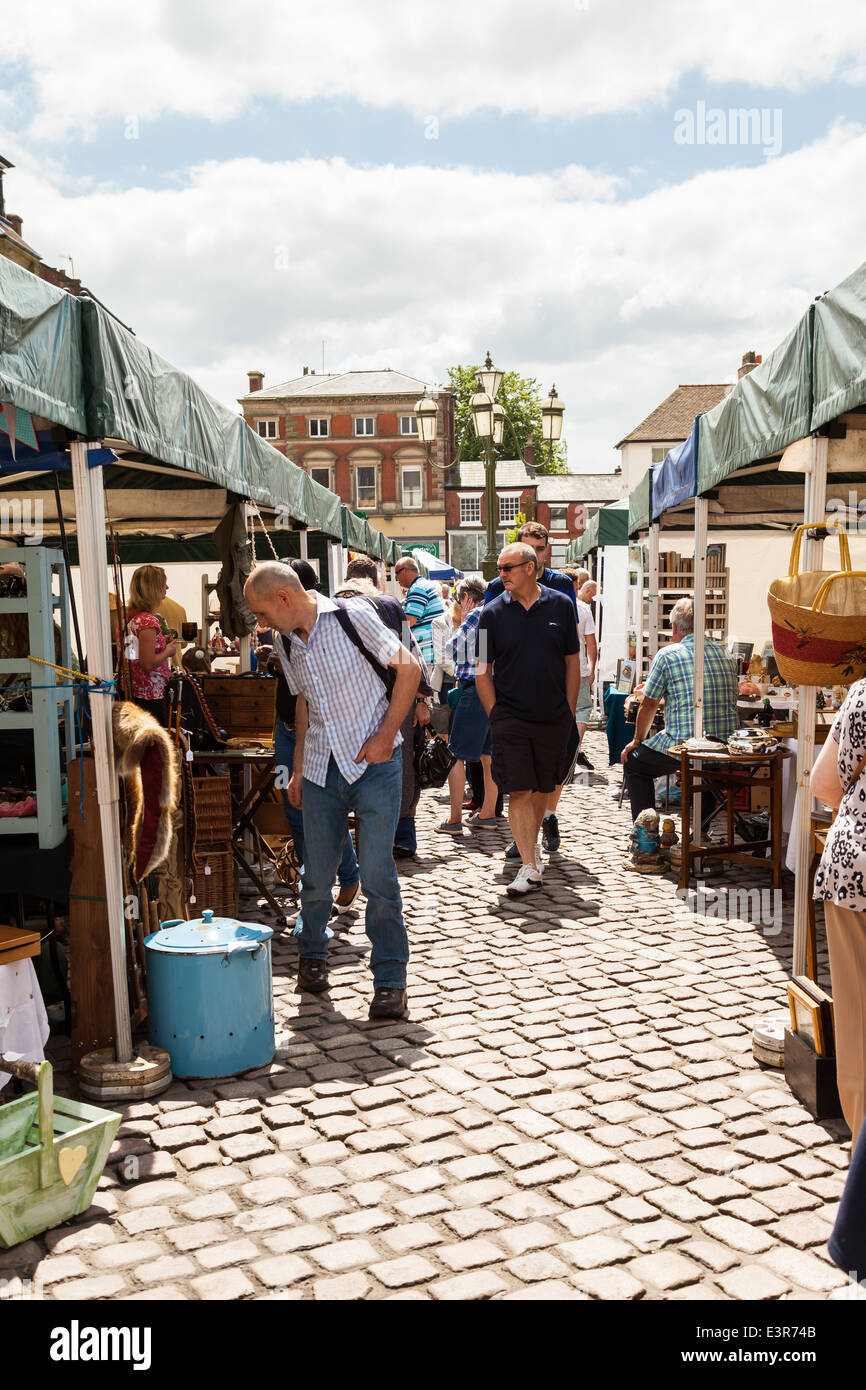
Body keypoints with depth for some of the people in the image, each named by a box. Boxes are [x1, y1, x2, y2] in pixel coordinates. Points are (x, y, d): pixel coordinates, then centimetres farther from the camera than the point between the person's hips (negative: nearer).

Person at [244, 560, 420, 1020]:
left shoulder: (351, 615, -10)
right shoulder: (284, 641, 9)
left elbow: (409, 667, -7)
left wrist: (386, 735, -12)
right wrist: (298, 769, 17)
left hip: (373, 764, -5)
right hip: (321, 770, 5)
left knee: (377, 876, -7)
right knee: (316, 874, 9)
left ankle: (390, 982, 5)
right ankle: (311, 956, 36)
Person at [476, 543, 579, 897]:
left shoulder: (560, 605, 1)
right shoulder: (493, 613, -2)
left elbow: (572, 662, 7)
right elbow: (483, 671, 2)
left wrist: (569, 712, 4)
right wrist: (495, 716, -3)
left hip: (553, 718, 2)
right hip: (510, 718, -2)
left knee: (543, 788, 13)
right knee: (519, 791, -6)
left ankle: (532, 843, 35)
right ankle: (529, 865, -3)